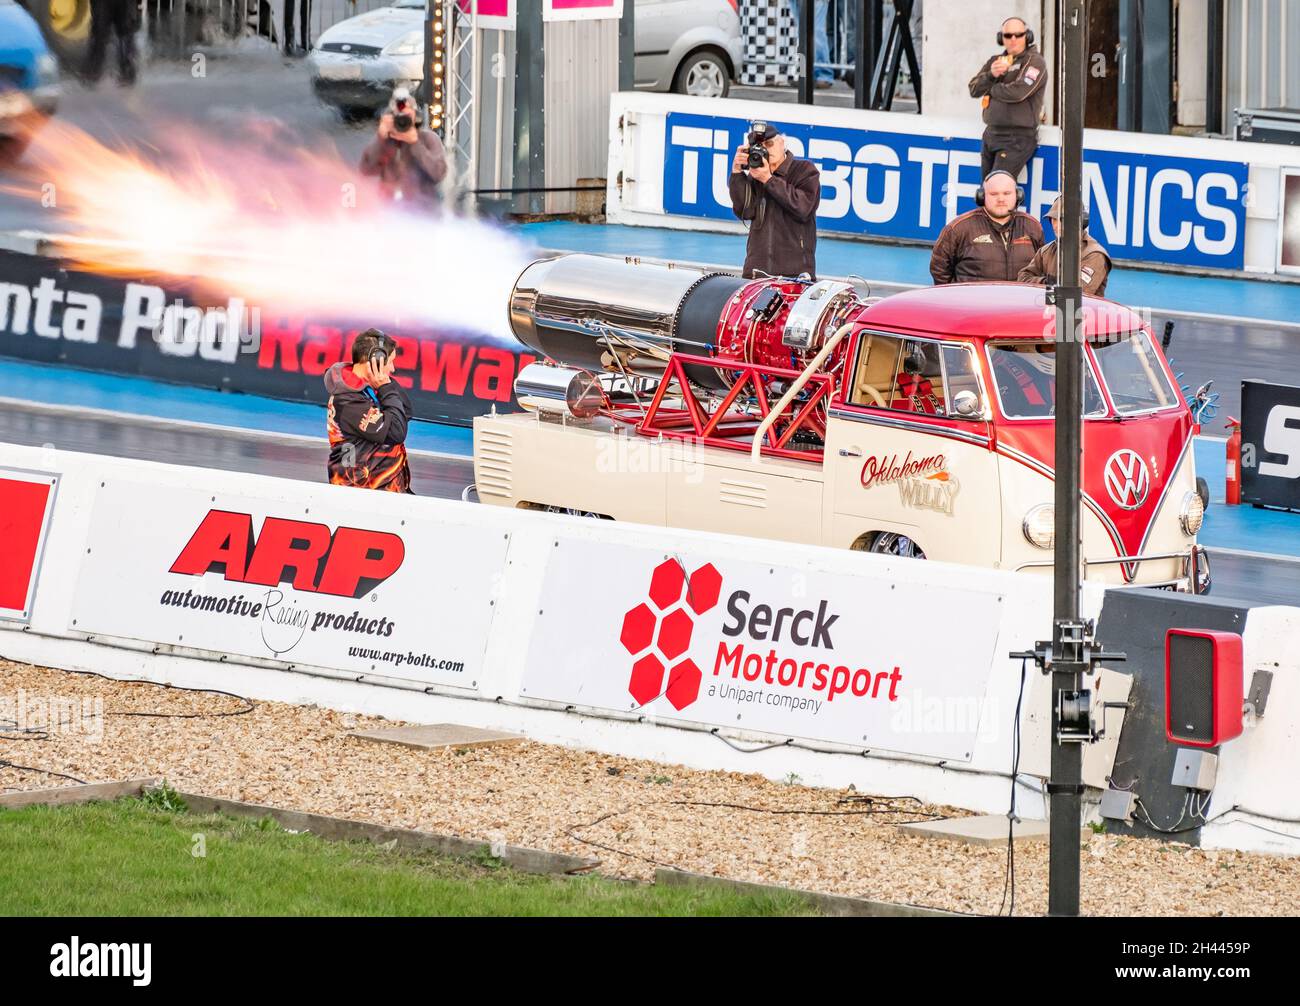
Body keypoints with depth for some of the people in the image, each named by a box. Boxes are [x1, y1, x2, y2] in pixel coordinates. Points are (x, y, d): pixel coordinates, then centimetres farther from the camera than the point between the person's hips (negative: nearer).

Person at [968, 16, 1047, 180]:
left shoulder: (1034, 62, -6)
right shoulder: (995, 61, 17)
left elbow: (1017, 92, -20)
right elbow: (974, 89, 9)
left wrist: (991, 89, -2)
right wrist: (991, 75, -11)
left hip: (1017, 138, -8)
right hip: (991, 134, 8)